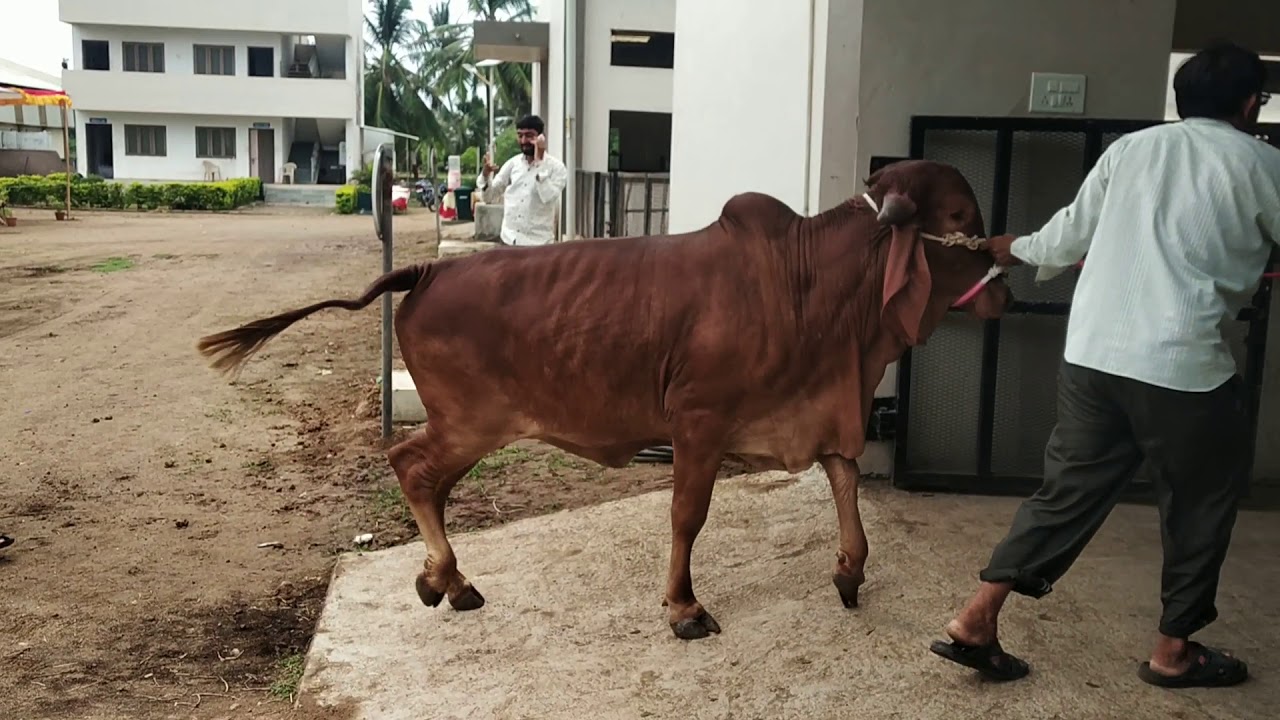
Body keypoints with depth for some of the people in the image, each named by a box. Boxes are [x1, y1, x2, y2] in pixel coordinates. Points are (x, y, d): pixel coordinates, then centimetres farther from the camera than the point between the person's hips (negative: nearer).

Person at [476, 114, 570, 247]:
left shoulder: (556, 167, -5)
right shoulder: (513, 163, 7)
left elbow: (549, 197, -21)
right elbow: (489, 197, 8)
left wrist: (539, 161, -19)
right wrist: (486, 174, -12)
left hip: (537, 242, -4)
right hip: (509, 239, 4)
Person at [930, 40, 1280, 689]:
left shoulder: (1131, 147, 13)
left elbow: (1069, 235, 15)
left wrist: (1017, 248, 34)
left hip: (1091, 354, 5)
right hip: (1184, 364, -5)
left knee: (1067, 492, 14)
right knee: (1200, 507, 16)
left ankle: (975, 620, 11)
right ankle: (1173, 651, 28)